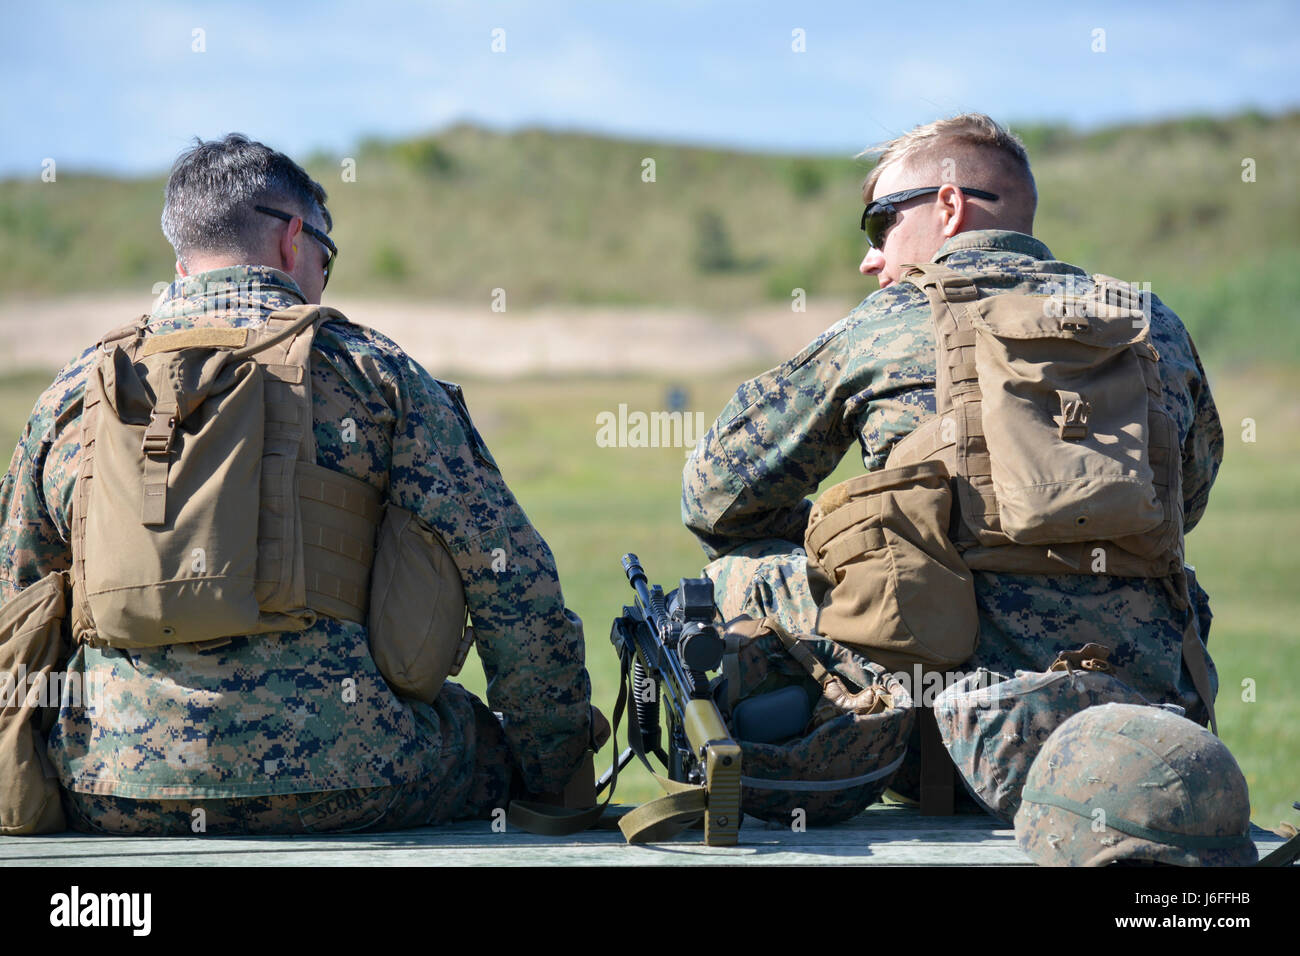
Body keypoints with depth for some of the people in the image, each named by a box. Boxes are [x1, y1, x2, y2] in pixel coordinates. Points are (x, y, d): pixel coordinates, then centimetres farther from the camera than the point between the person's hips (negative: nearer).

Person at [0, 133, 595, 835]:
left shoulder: (72, 394, 11)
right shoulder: (369, 370, 3)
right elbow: (518, 583, -1)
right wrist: (552, 777, 9)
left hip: (112, 799, 3)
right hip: (340, 789, -3)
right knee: (500, 742, 25)